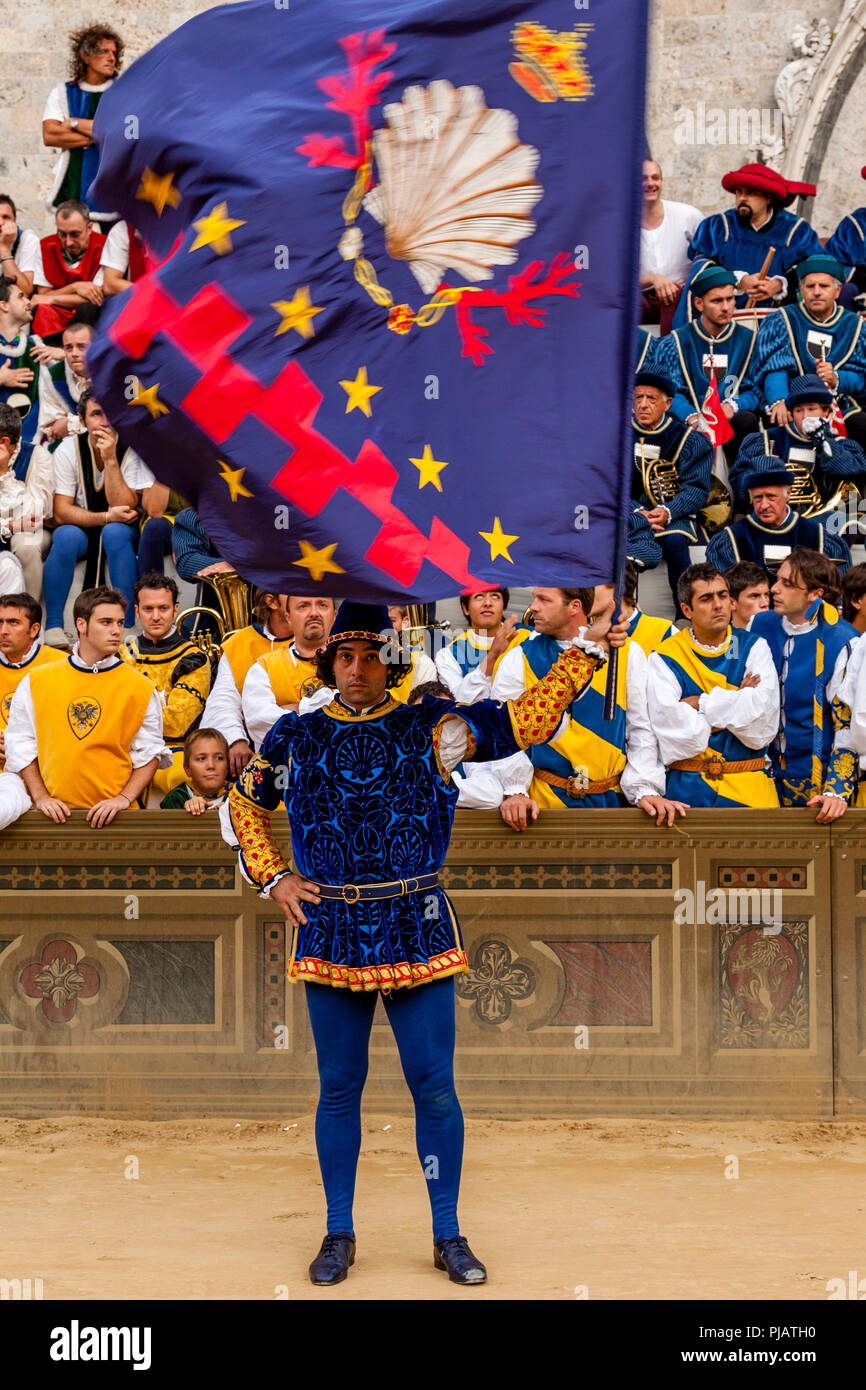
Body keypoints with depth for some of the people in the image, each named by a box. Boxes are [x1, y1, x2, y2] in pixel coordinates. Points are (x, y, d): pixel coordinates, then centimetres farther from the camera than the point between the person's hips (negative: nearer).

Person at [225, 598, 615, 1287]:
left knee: (434, 1087, 2)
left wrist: (583, 653, -3)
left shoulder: (431, 726, 2)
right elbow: (246, 802, 22)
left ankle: (448, 1235, 15)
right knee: (339, 1089, 8)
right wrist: (272, 876, 10)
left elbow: (529, 720, 3)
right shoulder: (296, 736, 7)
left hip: (417, 927, -1)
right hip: (331, 931, 1)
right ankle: (339, 1235, 20)